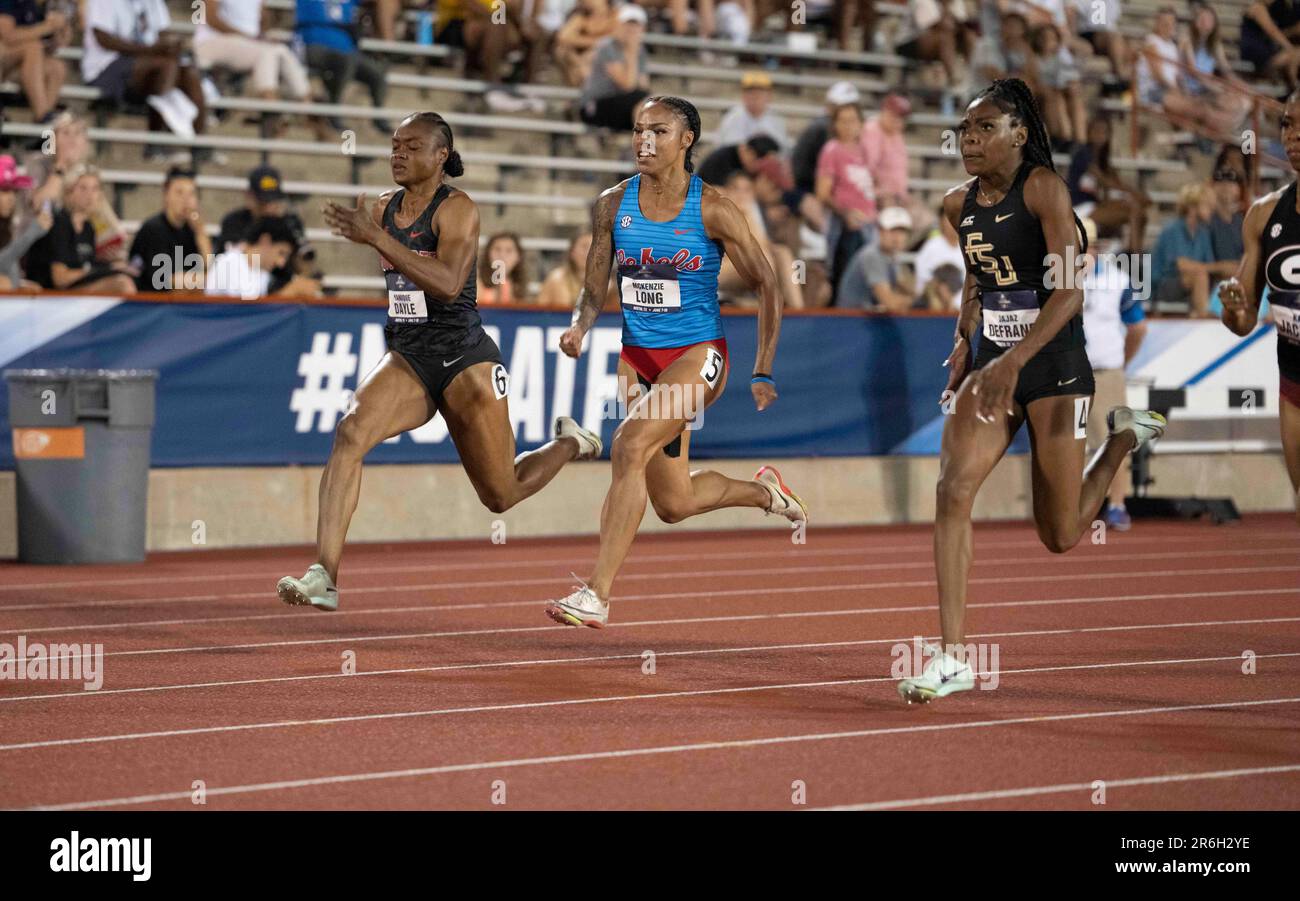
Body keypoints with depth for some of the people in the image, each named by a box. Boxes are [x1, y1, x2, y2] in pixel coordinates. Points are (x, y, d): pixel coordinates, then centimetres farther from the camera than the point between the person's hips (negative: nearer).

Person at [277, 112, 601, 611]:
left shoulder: (458, 208, -13)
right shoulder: (383, 208, 7)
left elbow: (448, 284, -29)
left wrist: (375, 237, -32)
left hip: (464, 359, -5)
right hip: (406, 358, 5)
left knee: (501, 496, 8)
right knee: (350, 430, -27)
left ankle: (569, 443, 42)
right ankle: (324, 575, -34)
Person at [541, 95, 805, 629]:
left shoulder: (711, 210, -9)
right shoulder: (613, 205, 1)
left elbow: (766, 288, -2)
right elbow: (594, 292, 8)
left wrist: (763, 373, -5)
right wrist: (578, 327, -15)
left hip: (697, 353, -5)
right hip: (637, 357, 5)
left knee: (630, 445, -28)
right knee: (673, 504, 9)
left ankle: (597, 595, -26)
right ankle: (763, 491, 41)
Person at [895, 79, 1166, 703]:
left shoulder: (1043, 188, -15)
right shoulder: (959, 204, 5)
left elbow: (1069, 293, -21)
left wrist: (1013, 361, -29)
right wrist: (964, 342, 8)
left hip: (1055, 367, -5)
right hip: (992, 362, 5)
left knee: (1059, 536, 3)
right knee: (952, 489, -17)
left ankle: (1124, 438, 33)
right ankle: (952, 657, -16)